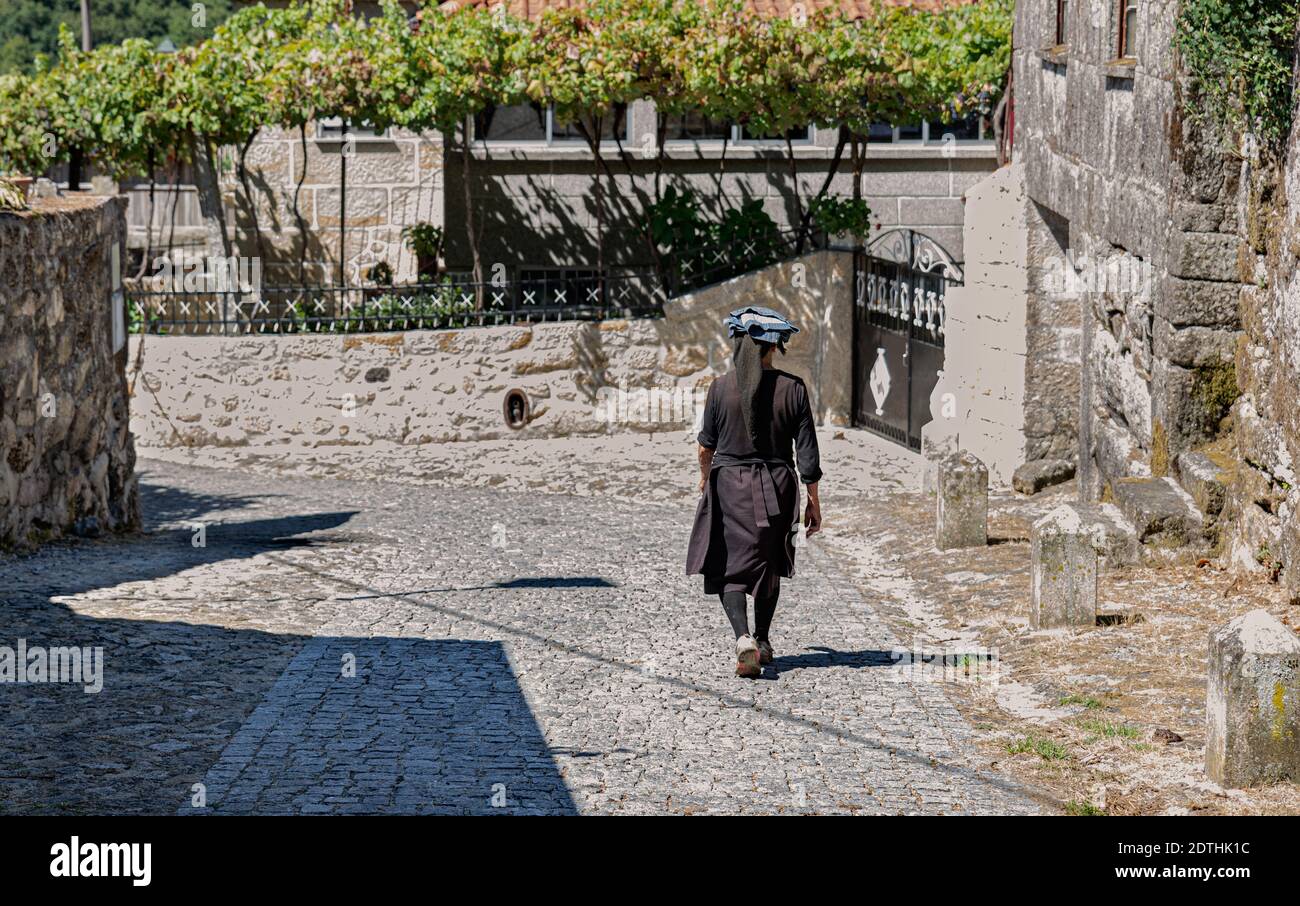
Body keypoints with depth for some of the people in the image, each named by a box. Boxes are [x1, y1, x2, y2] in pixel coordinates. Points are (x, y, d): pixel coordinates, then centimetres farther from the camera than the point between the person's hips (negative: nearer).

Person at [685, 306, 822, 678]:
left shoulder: (722, 387, -9)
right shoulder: (793, 389, -8)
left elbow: (706, 445, 3)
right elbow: (807, 454, -5)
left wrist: (704, 477, 24)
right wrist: (814, 503, 5)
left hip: (729, 484, -2)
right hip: (777, 487, 2)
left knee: (731, 569, 4)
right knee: (769, 564, 21)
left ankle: (744, 638, -19)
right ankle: (762, 640, 33)